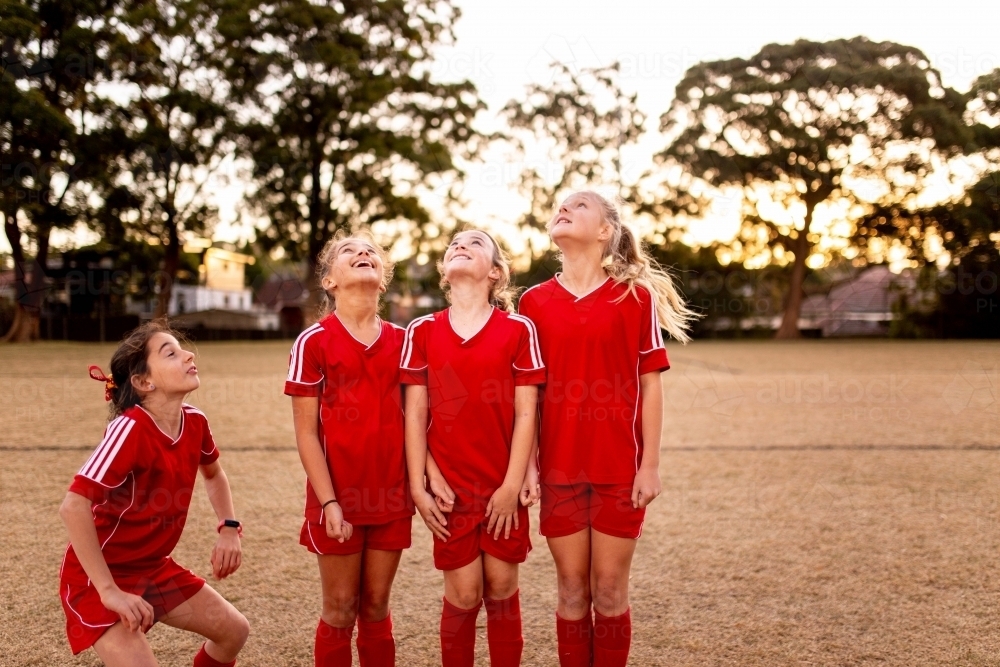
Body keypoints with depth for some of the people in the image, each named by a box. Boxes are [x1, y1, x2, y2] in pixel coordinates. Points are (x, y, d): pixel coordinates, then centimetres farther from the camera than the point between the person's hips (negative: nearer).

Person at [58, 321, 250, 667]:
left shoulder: (194, 422, -5)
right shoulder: (130, 429, -27)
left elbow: (213, 474, 17)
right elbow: (74, 507, -33)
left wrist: (229, 529, 3)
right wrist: (109, 591, -30)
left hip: (154, 568, 8)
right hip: (98, 577, -8)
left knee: (234, 630, 10)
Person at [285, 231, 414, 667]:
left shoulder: (401, 340, 6)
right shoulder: (313, 342, -5)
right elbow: (306, 432, -7)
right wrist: (328, 501, -12)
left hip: (391, 498, 3)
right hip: (339, 499, -3)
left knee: (376, 607, 13)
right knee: (340, 611, 8)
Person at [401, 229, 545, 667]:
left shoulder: (518, 330, -2)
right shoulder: (422, 332, 2)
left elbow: (526, 412, -4)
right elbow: (415, 414, 1)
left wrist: (512, 485, -8)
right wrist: (419, 486, -3)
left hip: (504, 487, 0)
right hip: (449, 487, 1)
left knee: (502, 589, 8)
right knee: (463, 594, 4)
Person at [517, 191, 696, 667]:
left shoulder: (635, 295, -1)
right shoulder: (534, 302, 5)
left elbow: (649, 383, -2)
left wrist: (650, 464, -5)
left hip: (619, 466, -2)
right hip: (559, 467, 2)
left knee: (610, 589, 7)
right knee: (572, 590, 10)